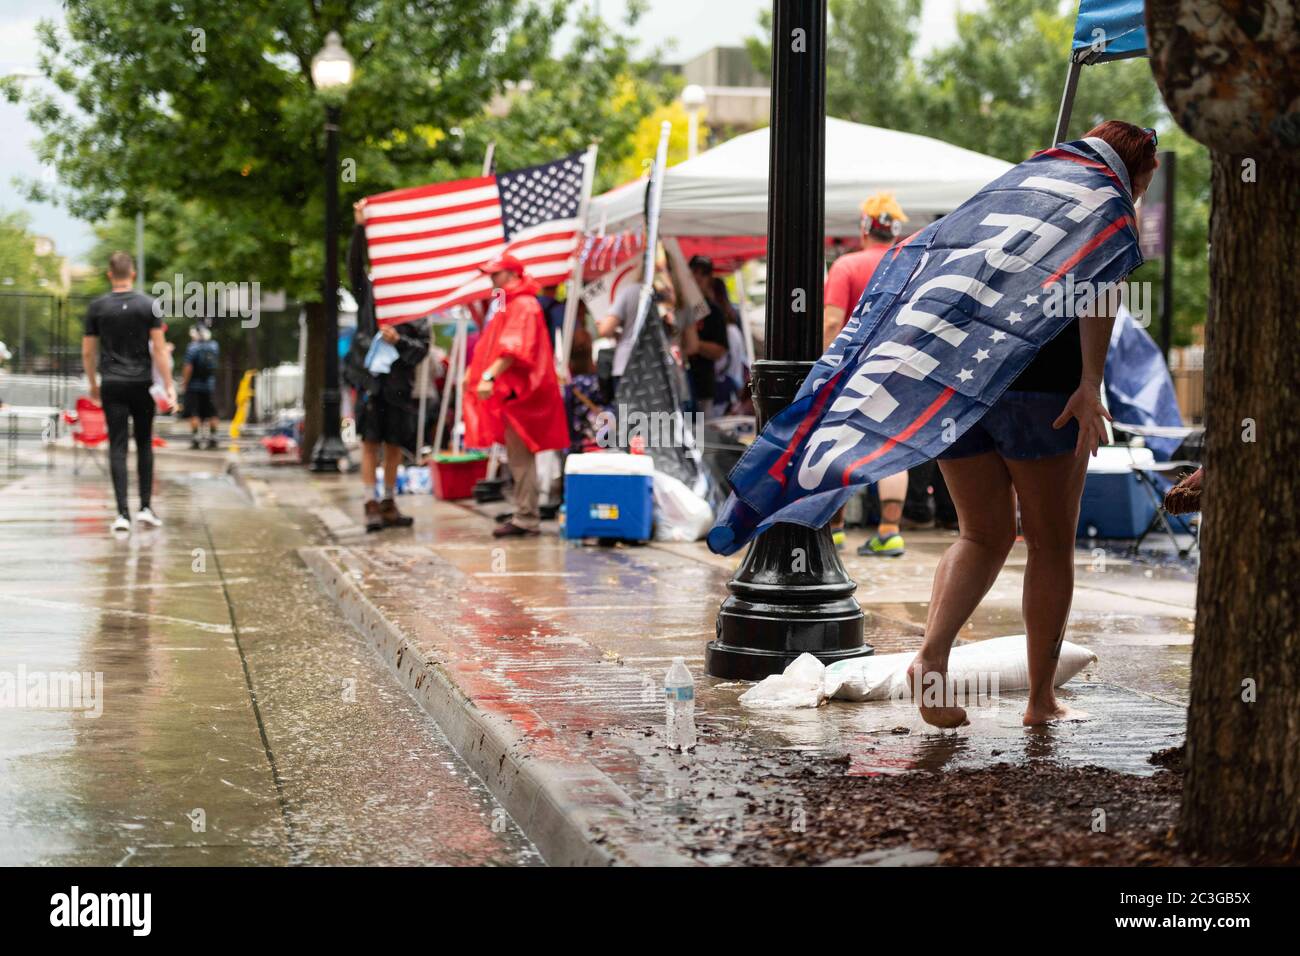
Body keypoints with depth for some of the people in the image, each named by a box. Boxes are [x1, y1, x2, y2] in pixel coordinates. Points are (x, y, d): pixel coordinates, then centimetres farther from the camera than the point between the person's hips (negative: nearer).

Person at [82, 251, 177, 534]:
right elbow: (159, 348, -5)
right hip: (141, 384, 0)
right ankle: (145, 507, 12)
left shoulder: (97, 308, 1)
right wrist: (169, 386, -3)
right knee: (144, 444, 13)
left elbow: (88, 353, 5)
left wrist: (93, 385, 19)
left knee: (117, 447, -1)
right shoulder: (148, 305, -2)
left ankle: (122, 513, -8)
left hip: (112, 385, 0)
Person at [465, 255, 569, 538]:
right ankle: (524, 513, 18)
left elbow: (514, 348, -23)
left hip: (518, 393, -10)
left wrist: (490, 376, -30)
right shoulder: (507, 306, 21)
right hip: (507, 391, 10)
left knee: (520, 456, -10)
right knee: (517, 456, 13)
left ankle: (526, 518, -10)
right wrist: (476, 372, 15)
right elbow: (496, 347, 24)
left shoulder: (523, 306, -11)